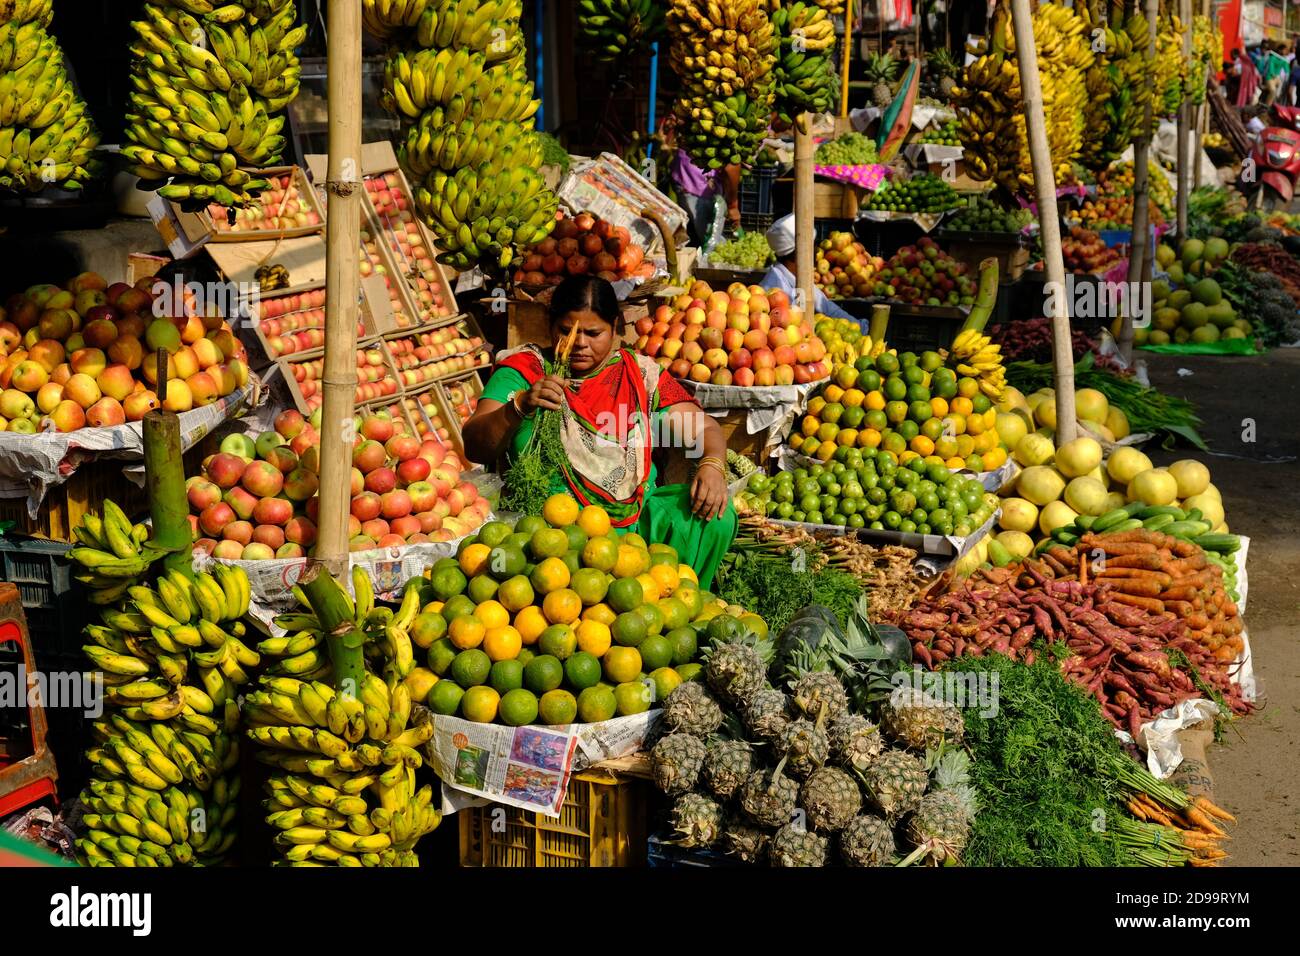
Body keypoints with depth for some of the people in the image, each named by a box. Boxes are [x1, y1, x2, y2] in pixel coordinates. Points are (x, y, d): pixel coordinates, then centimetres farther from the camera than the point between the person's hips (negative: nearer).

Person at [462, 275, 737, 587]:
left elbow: (705, 429, 9)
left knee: (715, 516, -18)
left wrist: (712, 466, -15)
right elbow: (474, 448, -5)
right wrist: (520, 407, -24)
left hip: (634, 515, 4)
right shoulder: (525, 369, 4)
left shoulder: (640, 373, 11)